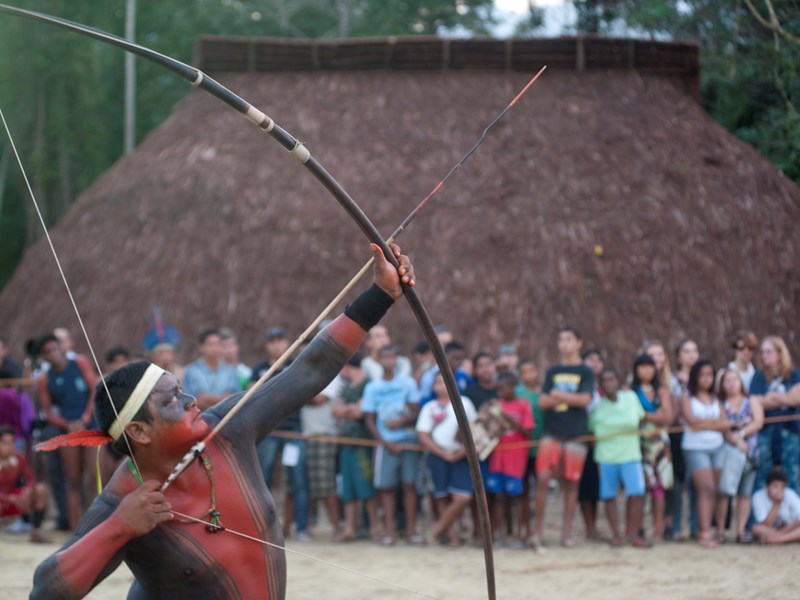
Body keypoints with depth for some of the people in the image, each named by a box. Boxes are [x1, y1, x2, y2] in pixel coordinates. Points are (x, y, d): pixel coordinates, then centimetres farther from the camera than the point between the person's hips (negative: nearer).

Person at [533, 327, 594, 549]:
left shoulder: (585, 372, 5)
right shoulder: (553, 372, 14)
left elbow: (584, 399, -9)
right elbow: (543, 401, 5)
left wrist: (558, 396, -3)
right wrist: (570, 399, -7)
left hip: (575, 435, -2)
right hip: (551, 432, 2)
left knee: (571, 483, 1)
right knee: (542, 478, -10)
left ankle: (566, 533, 7)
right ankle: (538, 529, -4)